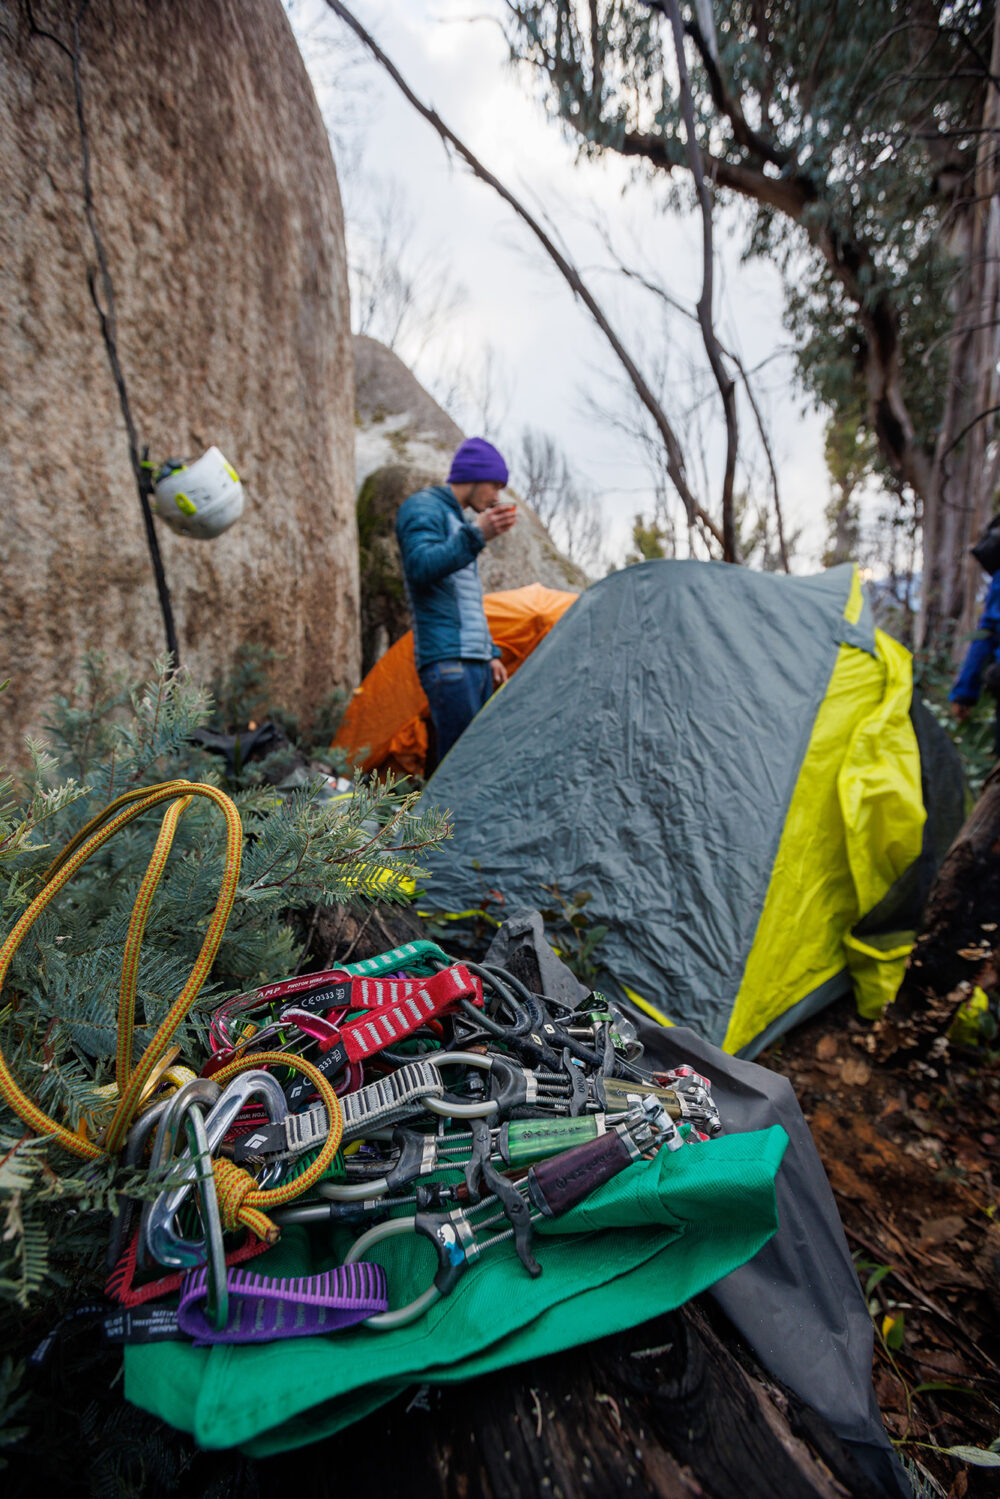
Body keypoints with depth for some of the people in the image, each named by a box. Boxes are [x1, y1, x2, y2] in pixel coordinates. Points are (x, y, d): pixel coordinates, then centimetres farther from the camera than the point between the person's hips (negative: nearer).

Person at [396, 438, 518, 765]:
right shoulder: (422, 507, -1)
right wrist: (475, 536, -29)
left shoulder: (458, 519, 27)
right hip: (447, 658, -9)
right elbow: (421, 566, -21)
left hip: (474, 659, 9)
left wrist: (490, 653, 24)